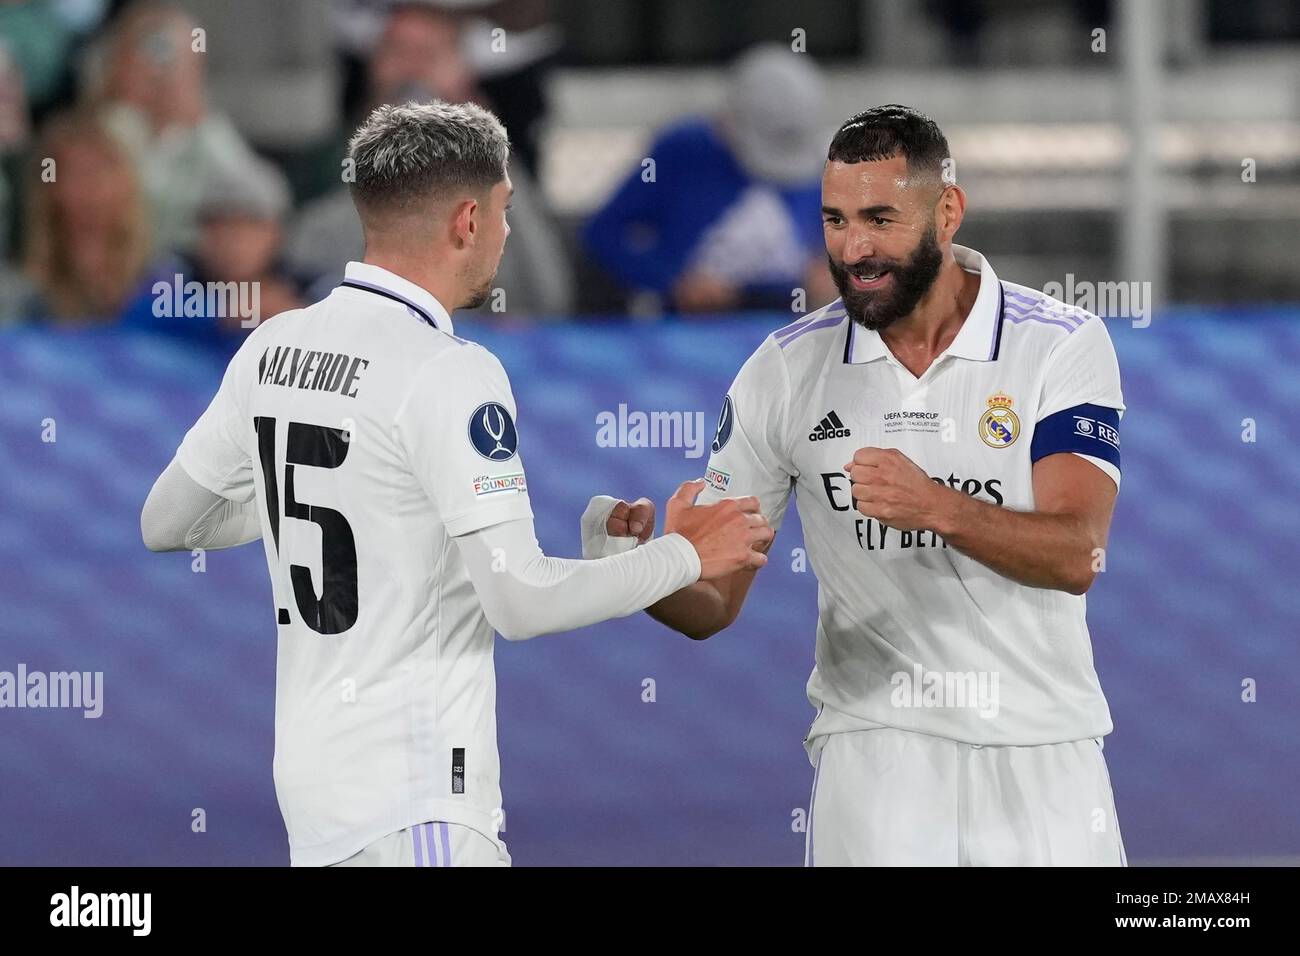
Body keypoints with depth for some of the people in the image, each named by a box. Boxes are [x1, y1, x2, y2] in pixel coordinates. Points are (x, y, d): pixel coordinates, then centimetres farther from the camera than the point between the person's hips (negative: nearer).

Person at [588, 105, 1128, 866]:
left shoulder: (1064, 346, -5)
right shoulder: (787, 370, 1)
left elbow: (1076, 555, -17)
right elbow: (713, 603, 1)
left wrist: (940, 508, -34)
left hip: (1041, 751, 0)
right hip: (874, 744, 0)